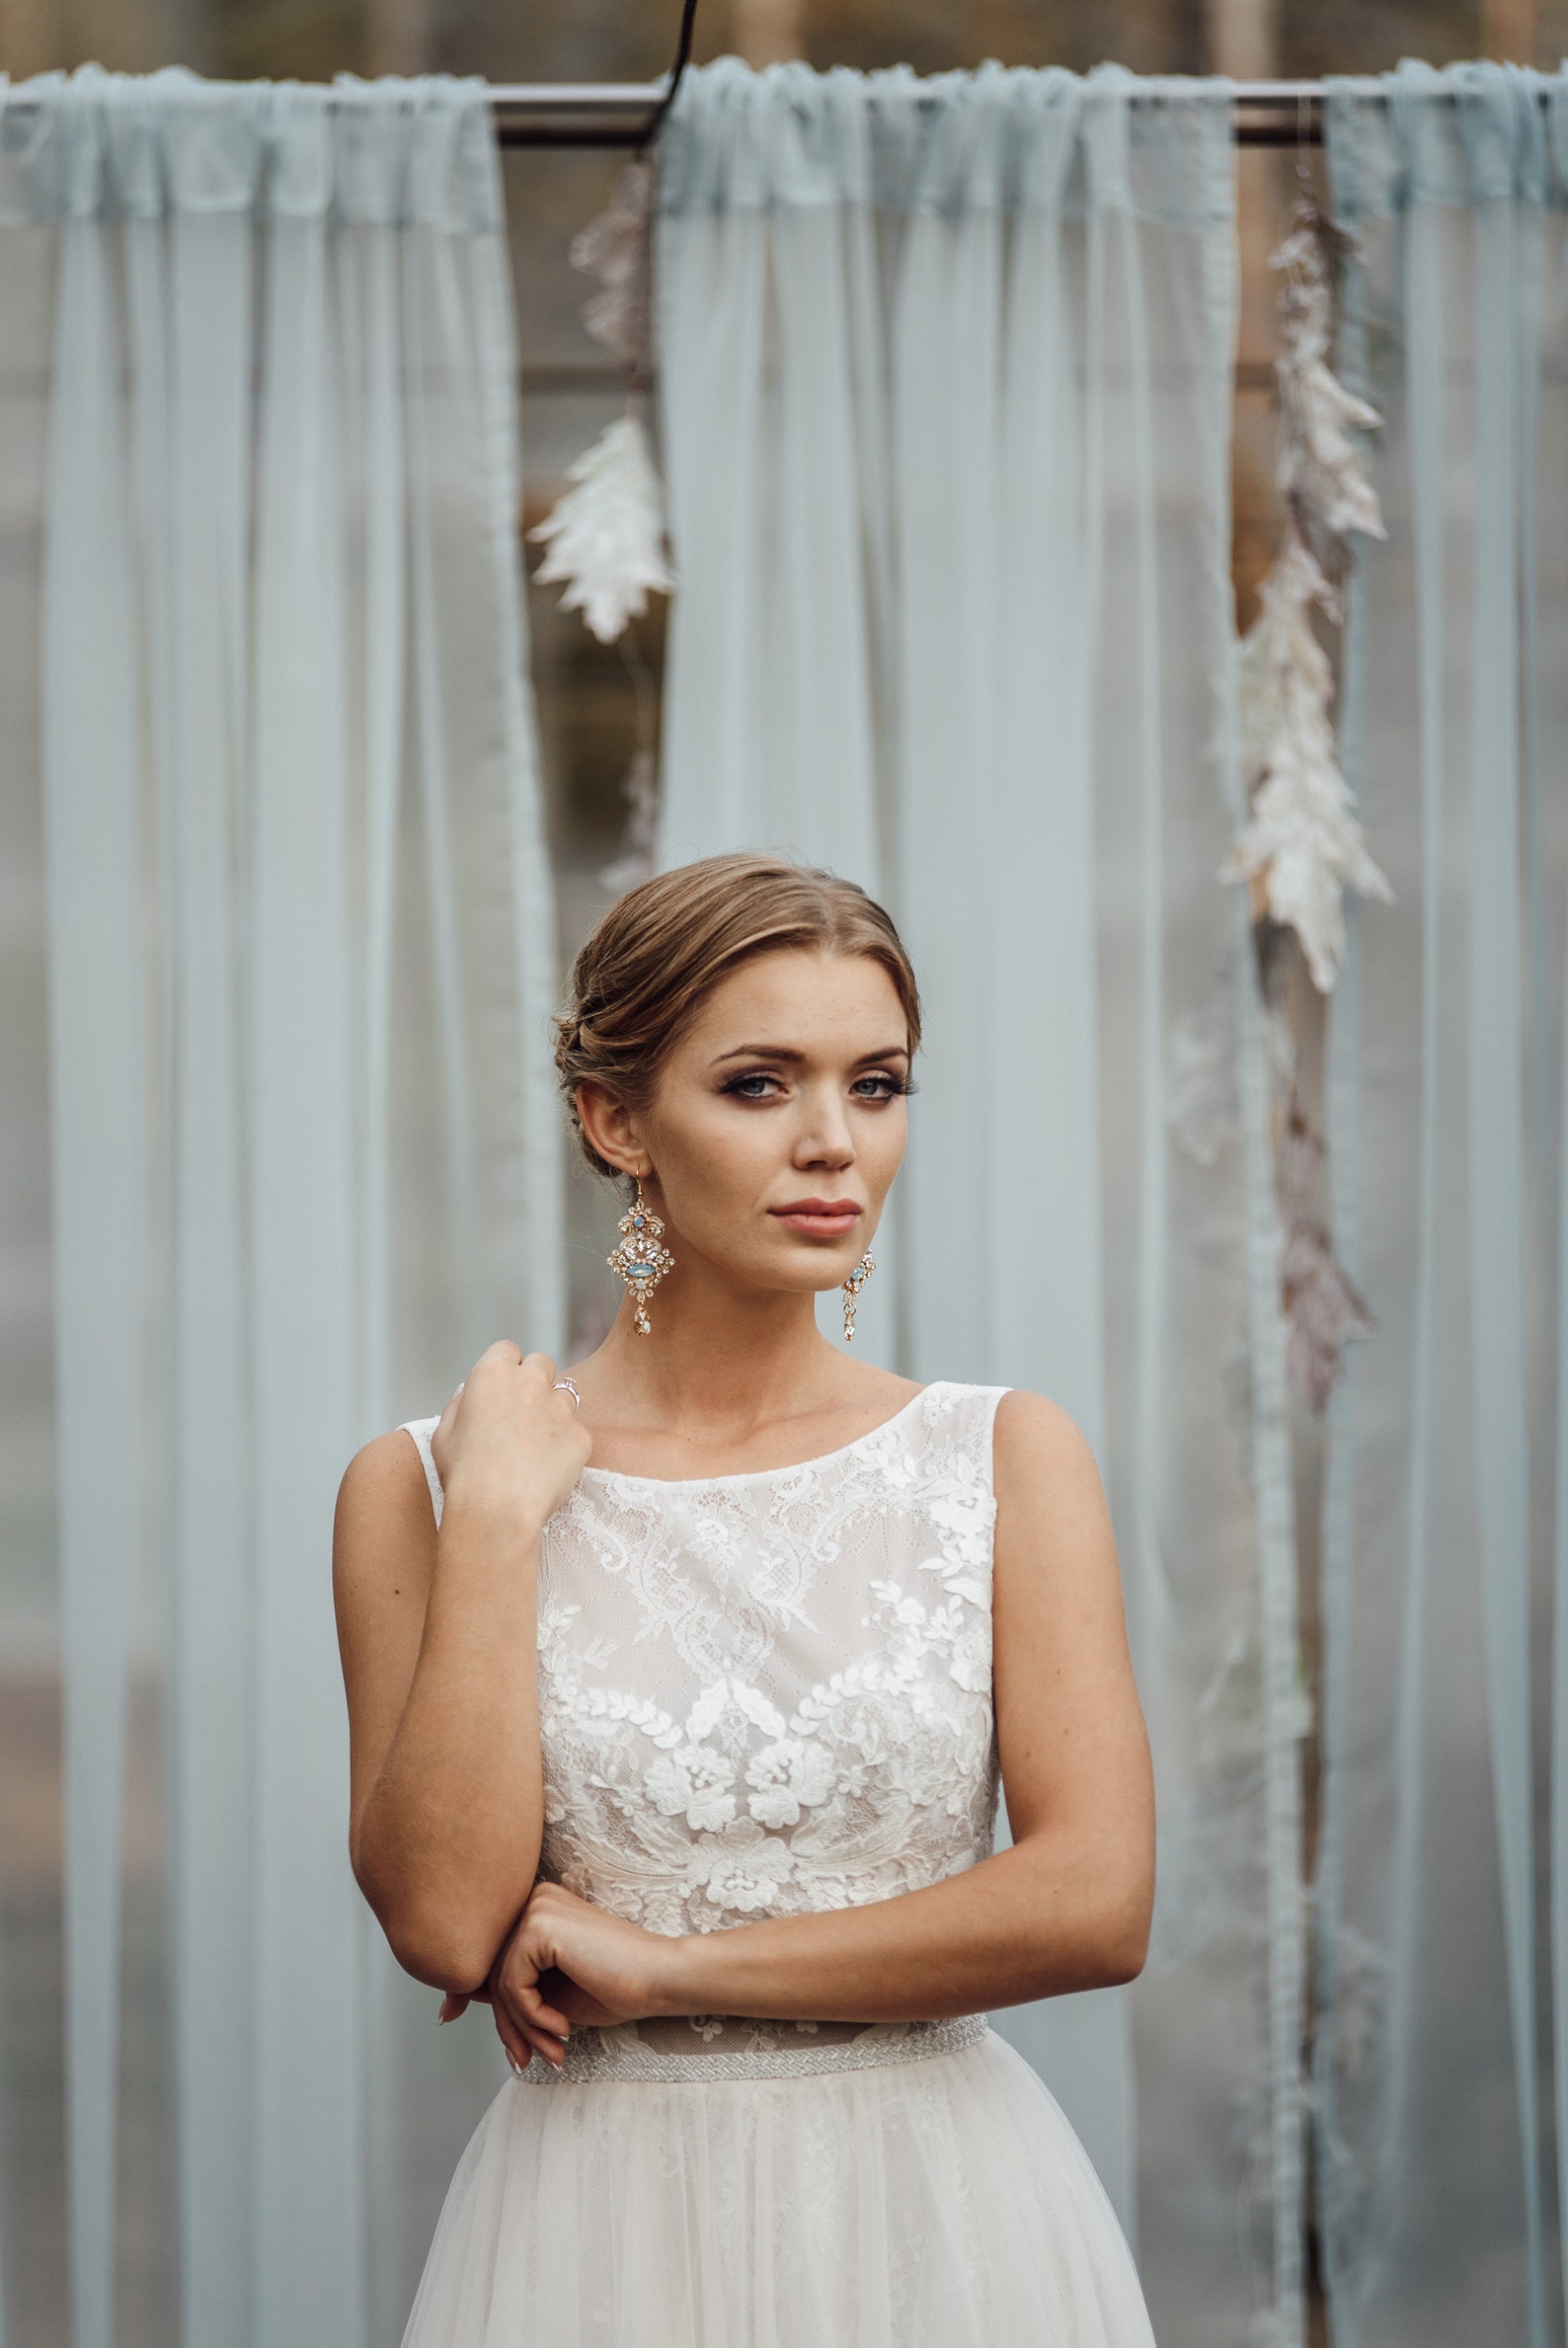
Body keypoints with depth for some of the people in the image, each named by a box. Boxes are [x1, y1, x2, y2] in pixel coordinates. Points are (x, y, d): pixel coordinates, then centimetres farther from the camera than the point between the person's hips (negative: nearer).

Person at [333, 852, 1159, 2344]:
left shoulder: (1008, 1459, -2)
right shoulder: (418, 1485, -2)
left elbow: (1094, 1902, -11)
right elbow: (443, 1921, -11)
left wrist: (659, 1965, -11)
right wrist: (493, 1518, -14)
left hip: (945, 2220, 0)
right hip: (603, 2225, 0)